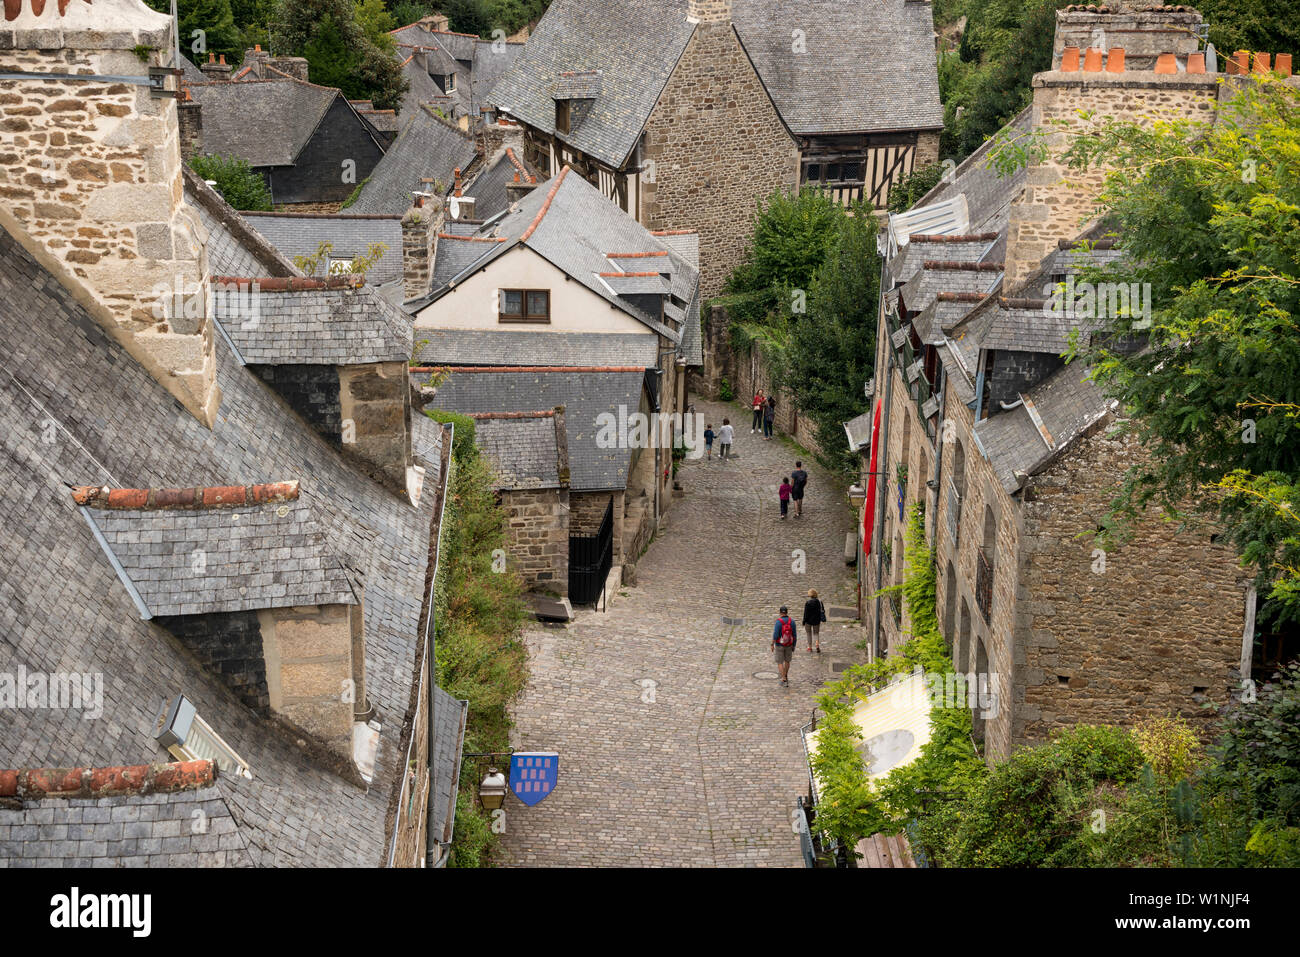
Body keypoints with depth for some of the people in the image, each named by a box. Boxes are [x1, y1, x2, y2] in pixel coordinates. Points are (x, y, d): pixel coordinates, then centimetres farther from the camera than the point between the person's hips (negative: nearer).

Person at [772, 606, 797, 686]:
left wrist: (772, 645, -9)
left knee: (780, 663, 7)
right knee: (787, 661, 24)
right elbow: (794, 635, -4)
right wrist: (794, 645, 8)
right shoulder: (792, 621, -9)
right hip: (789, 645, 4)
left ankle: (784, 679, -2)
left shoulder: (778, 622, -20)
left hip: (779, 645, -4)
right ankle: (786, 676, 40)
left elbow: (775, 635, -21)